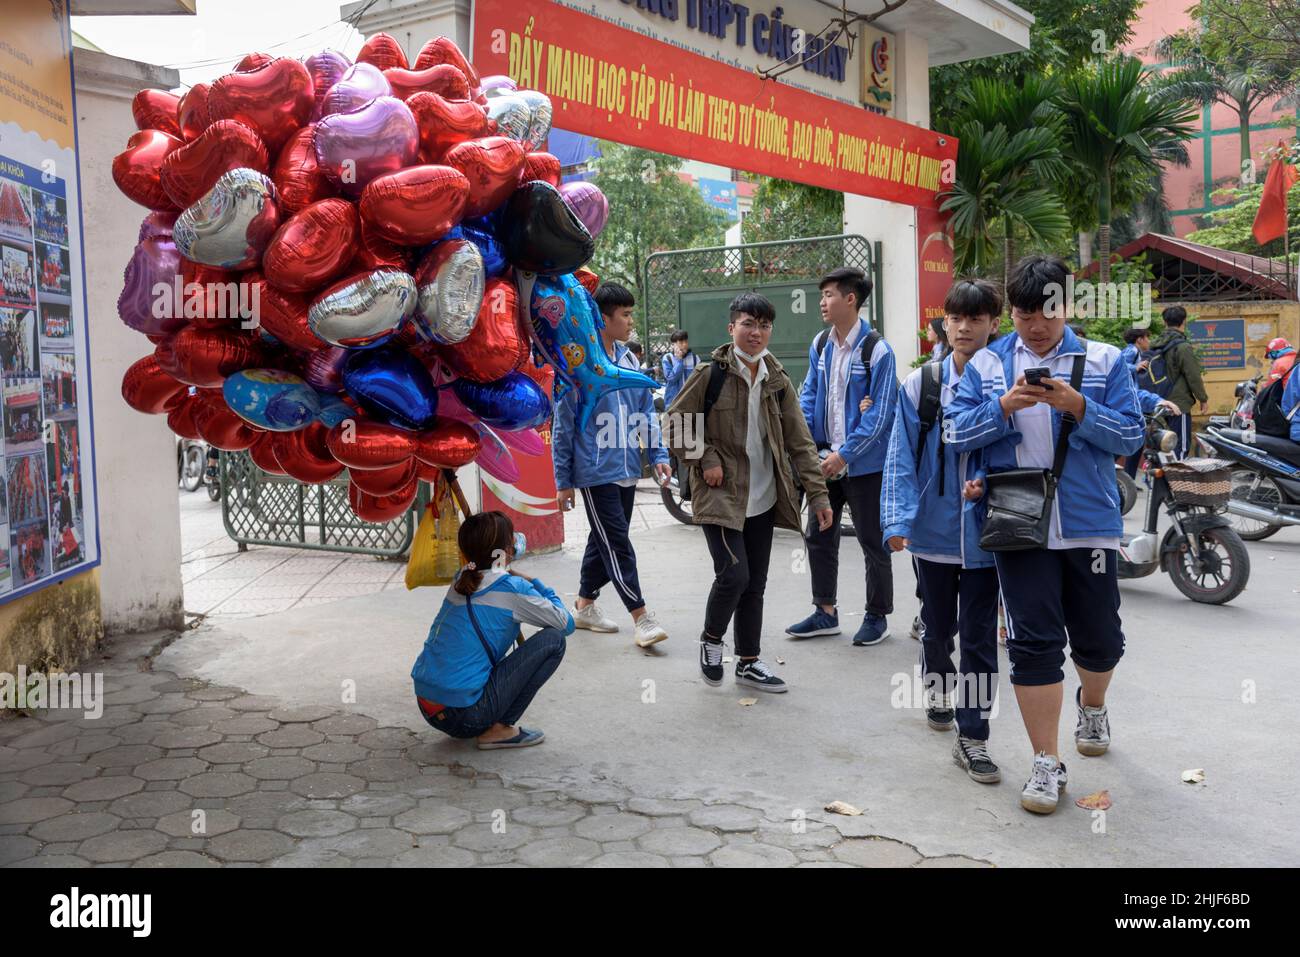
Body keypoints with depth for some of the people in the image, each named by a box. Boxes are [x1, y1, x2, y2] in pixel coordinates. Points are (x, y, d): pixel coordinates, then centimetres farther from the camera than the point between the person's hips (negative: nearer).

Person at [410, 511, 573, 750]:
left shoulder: (462, 580, 10)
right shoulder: (511, 588, -10)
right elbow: (567, 624, 0)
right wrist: (534, 584, 11)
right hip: (464, 715, -8)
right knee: (553, 639, -4)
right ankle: (500, 729, -2)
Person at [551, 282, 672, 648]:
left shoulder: (629, 361, 9)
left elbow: (647, 412, 15)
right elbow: (562, 427, -7)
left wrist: (658, 455, 3)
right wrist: (563, 481, -6)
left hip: (627, 472, 7)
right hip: (595, 474, -7)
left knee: (605, 541, 15)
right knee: (617, 545, -6)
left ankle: (585, 604, 30)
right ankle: (641, 617, -1)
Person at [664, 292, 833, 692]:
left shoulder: (778, 382, 5)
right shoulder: (710, 374, -8)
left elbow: (800, 442, 5)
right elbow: (676, 421, -2)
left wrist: (818, 494, -1)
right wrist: (705, 459, -11)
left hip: (763, 499, 5)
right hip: (720, 494, -5)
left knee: (755, 583, 10)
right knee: (734, 574, -15)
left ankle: (748, 661, 24)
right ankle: (710, 638, 12)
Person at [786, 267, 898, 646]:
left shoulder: (876, 350, -14)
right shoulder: (820, 344, 6)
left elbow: (880, 413, -16)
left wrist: (845, 454, -19)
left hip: (864, 464, -7)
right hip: (826, 460, 7)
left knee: (872, 542, 6)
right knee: (819, 537, 13)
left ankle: (877, 617, 21)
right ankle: (825, 612, 26)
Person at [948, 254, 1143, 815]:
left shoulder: (1105, 361, 4)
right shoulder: (987, 365, 5)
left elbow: (1130, 436, -1)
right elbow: (957, 434, -1)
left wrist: (1079, 407, -17)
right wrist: (1005, 406, -17)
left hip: (1090, 524, 1)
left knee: (1099, 638, 14)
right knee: (1034, 644, 0)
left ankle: (1092, 705, 48)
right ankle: (1046, 764, 11)